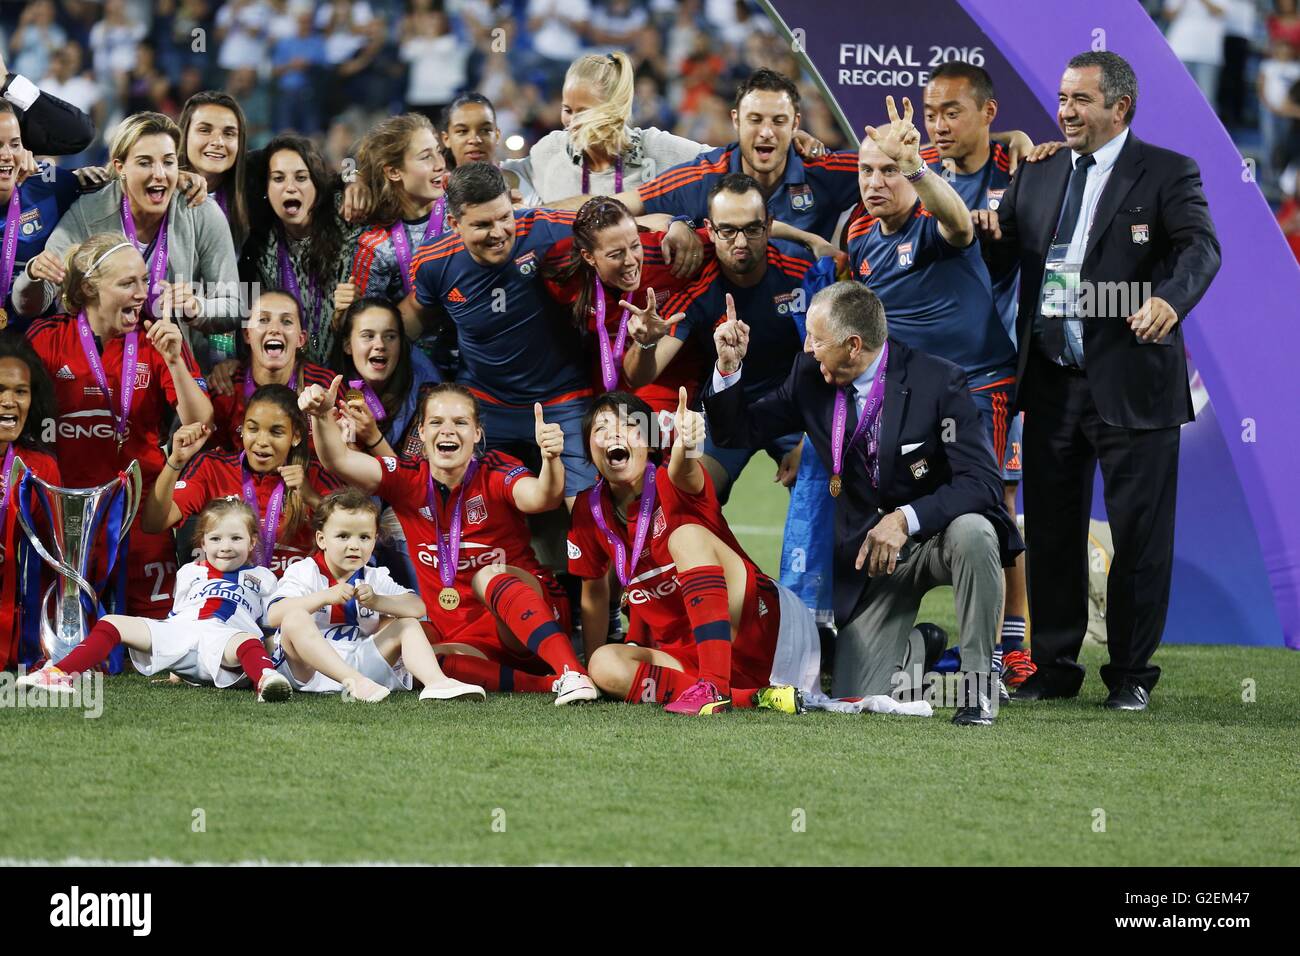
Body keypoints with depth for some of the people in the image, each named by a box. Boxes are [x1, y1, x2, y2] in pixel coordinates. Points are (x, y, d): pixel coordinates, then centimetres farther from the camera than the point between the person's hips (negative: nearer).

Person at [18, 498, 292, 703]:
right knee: (111, 622, -11)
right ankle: (62, 673, -28)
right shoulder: (190, 572, 31)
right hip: (178, 630, 4)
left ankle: (265, 679, -73)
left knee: (247, 641, -41)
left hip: (223, 639, -4)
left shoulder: (261, 578, 23)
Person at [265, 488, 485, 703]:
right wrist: (325, 597, -25)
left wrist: (376, 601, -18)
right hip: (307, 669, -4)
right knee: (295, 619, -31)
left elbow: (418, 608, -1)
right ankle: (354, 682, -45)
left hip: (358, 665, 4)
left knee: (407, 624, -2)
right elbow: (273, 616, -18)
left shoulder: (374, 578, 13)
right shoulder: (304, 573, 0)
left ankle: (436, 682, -28)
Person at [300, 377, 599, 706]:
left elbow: (540, 498, -27)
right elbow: (340, 461, -7)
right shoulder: (409, 479, 4)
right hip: (467, 640, 3)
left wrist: (551, 459, -49)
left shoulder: (495, 472, -7)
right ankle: (547, 683, -34)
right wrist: (323, 416, -27)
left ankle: (571, 672, -49)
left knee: (489, 577, -35)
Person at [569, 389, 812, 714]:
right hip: (682, 656, 5)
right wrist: (590, 668, 14)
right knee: (605, 664, -24)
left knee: (686, 535, -28)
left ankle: (715, 686, -41)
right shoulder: (589, 510, 3)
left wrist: (684, 449, -61)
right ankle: (748, 698, -32)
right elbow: (594, 590, 16)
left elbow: (683, 474, -38)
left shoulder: (669, 483, -11)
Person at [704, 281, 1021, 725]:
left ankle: (978, 680, -20)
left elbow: (982, 484, -24)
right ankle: (910, 652, 27)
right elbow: (739, 431, 6)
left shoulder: (938, 380, -18)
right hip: (869, 554, 3)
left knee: (972, 533, -40)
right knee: (852, 700, -10)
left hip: (937, 534, -3)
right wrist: (728, 367, -13)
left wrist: (906, 519, -38)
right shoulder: (810, 377, -5)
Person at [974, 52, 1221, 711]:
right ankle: (1055, 668, 20)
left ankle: (1131, 673, 12)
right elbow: (998, 249, 11)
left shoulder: (1167, 174, -3)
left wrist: (1170, 299, -36)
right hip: (1051, 383, 5)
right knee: (1050, 530, 10)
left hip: (1131, 383, -5)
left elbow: (1200, 247, -16)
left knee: (1139, 532, 2)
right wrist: (985, 233, -13)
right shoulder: (1038, 176, 14)